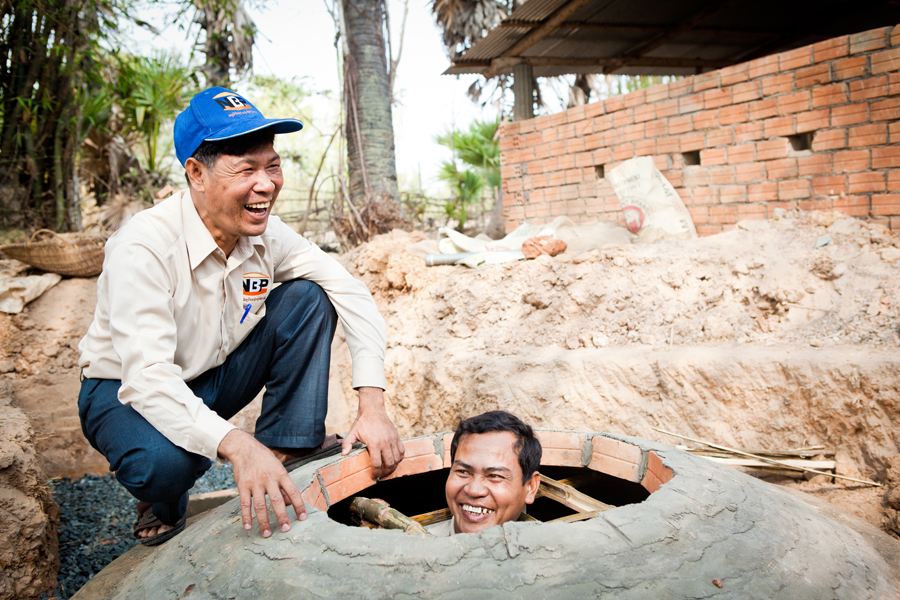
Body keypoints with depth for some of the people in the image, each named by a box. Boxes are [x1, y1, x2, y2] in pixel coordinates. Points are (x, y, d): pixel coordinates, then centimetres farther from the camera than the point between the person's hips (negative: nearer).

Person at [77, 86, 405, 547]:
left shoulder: (266, 234, -13)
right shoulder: (144, 246, -30)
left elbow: (351, 293, -13)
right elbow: (145, 376, -38)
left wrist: (372, 404, -25)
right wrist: (238, 447, -53)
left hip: (215, 378, 5)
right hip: (128, 392, -4)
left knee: (308, 297, -14)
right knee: (164, 461, -38)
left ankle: (286, 458, -8)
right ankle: (160, 500, 2)